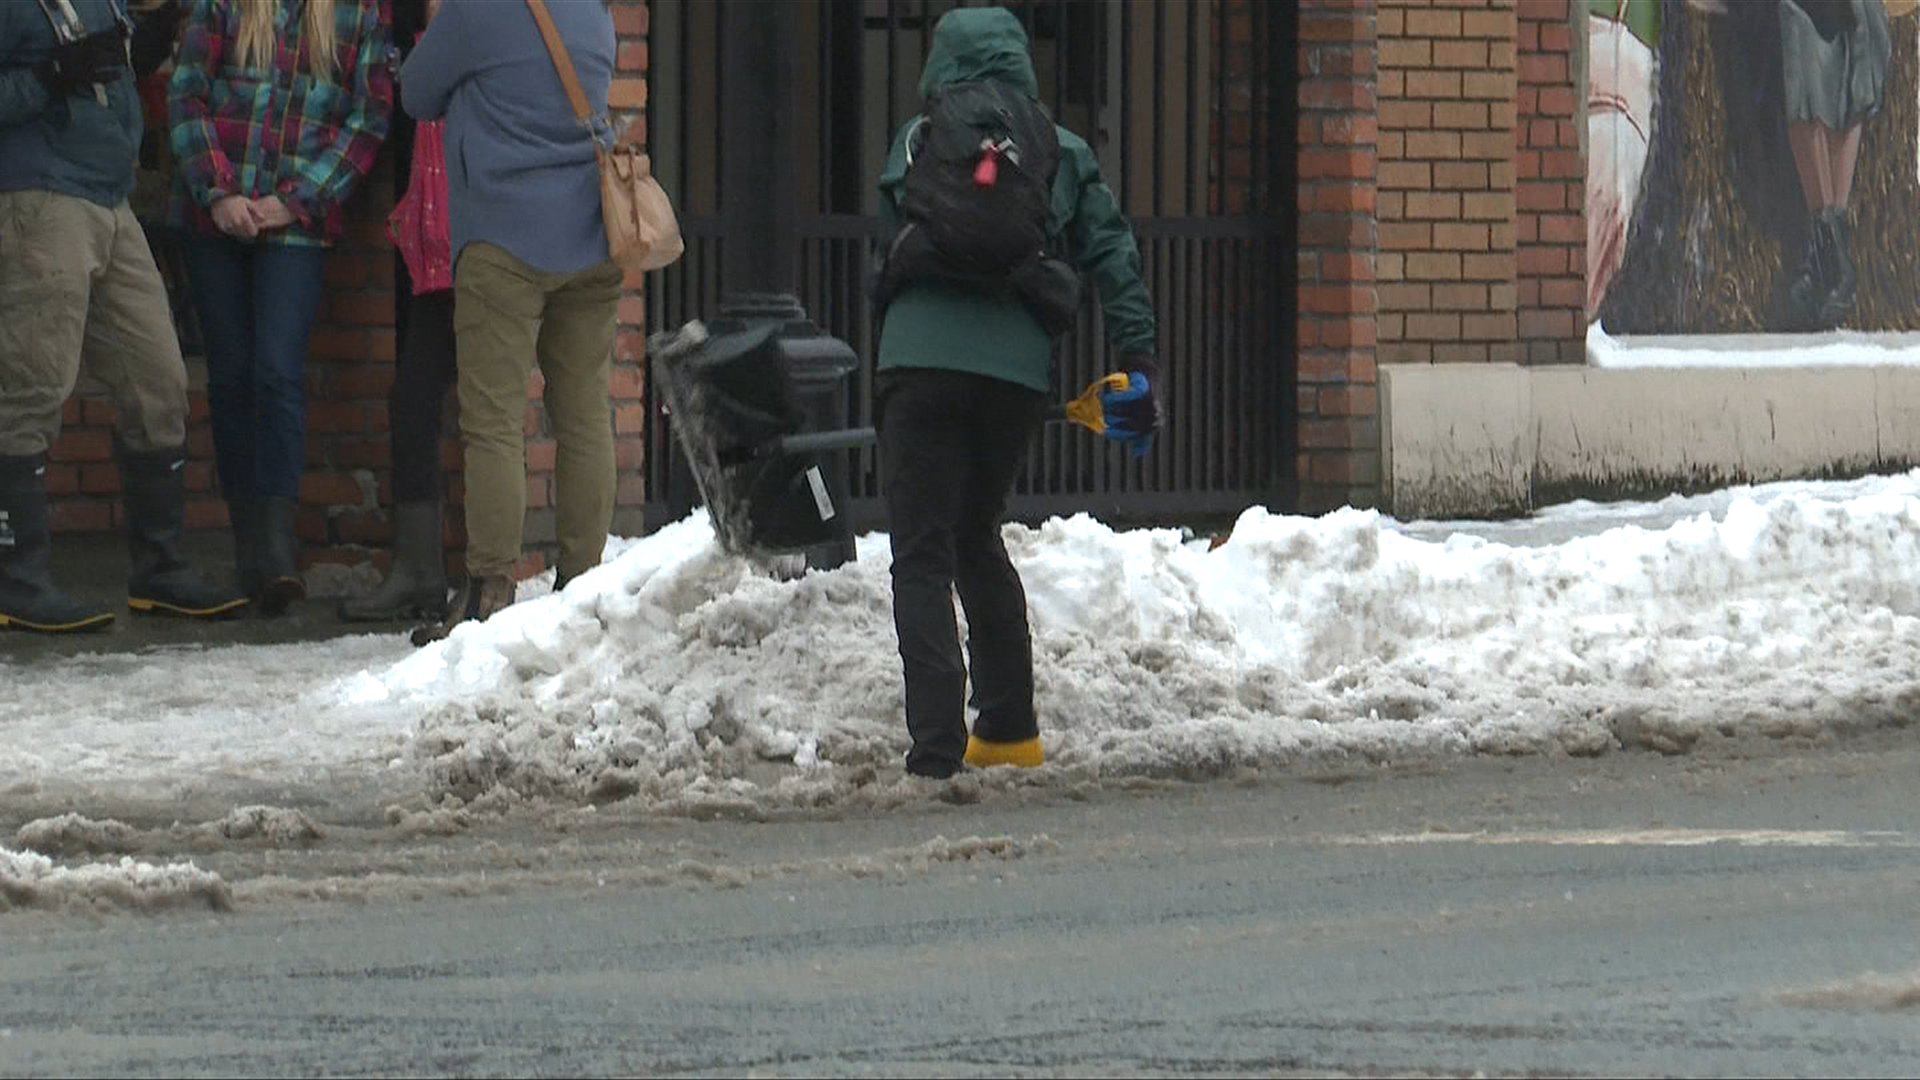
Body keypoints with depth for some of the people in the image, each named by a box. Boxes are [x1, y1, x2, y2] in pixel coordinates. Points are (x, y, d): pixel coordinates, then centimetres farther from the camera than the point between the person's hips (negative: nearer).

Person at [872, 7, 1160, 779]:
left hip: (920, 360, -3)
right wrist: (1140, 364, 8)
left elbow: (890, 245, 15)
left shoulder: (918, 142, 11)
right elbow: (1113, 257, 9)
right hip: (1021, 366, 3)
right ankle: (1008, 728, 28)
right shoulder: (1063, 153, 15)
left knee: (922, 557, -3)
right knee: (977, 539, 23)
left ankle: (936, 746, -15)